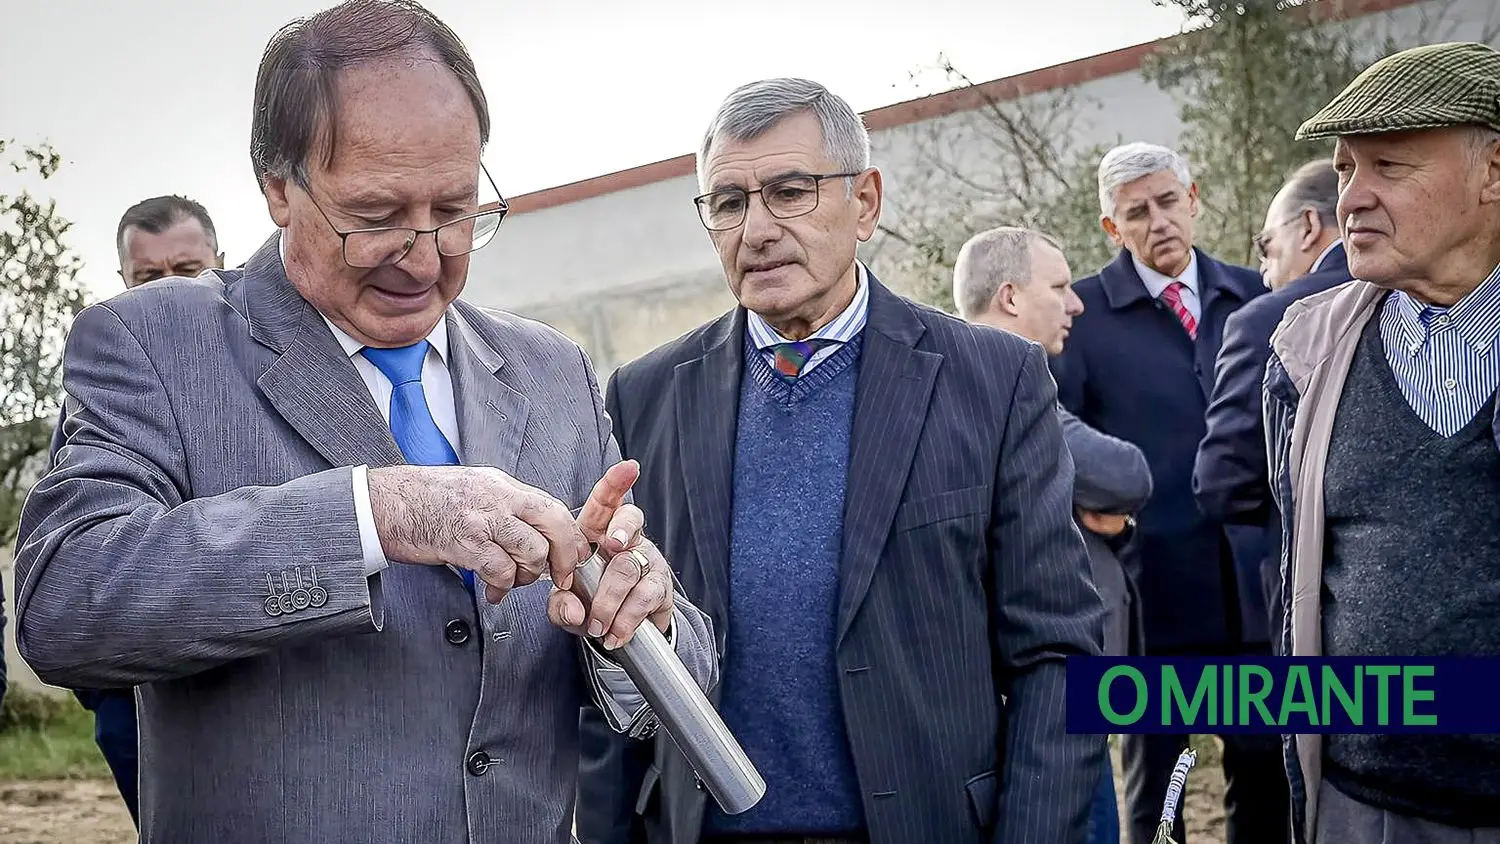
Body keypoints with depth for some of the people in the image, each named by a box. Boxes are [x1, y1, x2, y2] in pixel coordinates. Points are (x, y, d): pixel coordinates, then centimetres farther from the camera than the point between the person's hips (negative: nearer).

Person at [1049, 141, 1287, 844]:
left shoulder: (1256, 296, 9)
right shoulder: (1084, 312, -3)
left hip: (1258, 581, 3)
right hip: (1156, 585, -3)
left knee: (1269, 779, 9)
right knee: (1156, 780, 8)